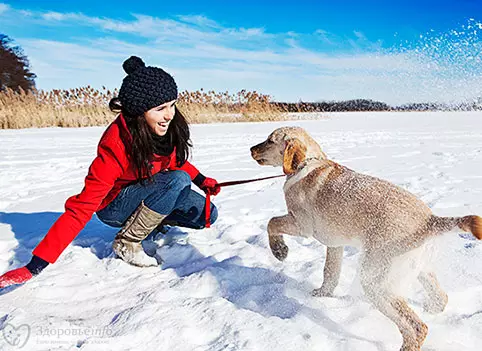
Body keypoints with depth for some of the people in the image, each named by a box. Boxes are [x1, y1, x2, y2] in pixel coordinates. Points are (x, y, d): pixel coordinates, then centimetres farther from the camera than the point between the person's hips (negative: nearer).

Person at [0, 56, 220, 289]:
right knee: (178, 180, -31)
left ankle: (152, 220, 12)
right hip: (114, 205, -6)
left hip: (151, 193, 6)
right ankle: (126, 243, -16)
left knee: (206, 214, -10)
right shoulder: (116, 146, -32)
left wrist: (201, 180, -6)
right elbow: (81, 207, -31)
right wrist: (35, 265, -32)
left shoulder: (169, 126, -16)